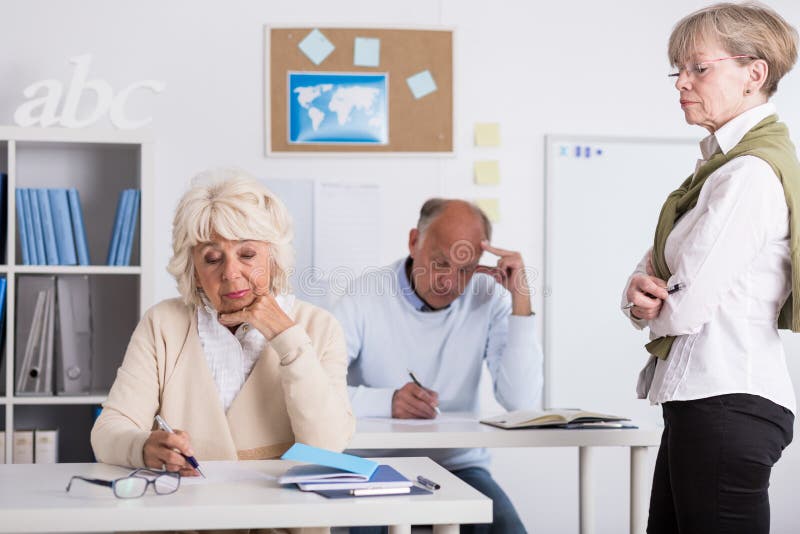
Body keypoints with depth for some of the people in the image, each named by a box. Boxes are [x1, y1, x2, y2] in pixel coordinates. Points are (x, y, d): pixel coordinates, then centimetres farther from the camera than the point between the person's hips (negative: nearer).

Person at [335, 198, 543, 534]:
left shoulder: (488, 299, -1)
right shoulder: (366, 296, -6)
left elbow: (521, 402, -13)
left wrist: (521, 299, -15)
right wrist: (387, 401, -30)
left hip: (459, 465, 2)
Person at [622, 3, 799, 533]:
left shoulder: (750, 175, -16)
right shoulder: (722, 162, 16)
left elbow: (687, 307, -18)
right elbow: (655, 263, 16)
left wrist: (646, 305, 4)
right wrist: (641, 287, -7)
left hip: (725, 404, -10)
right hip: (703, 396, 10)